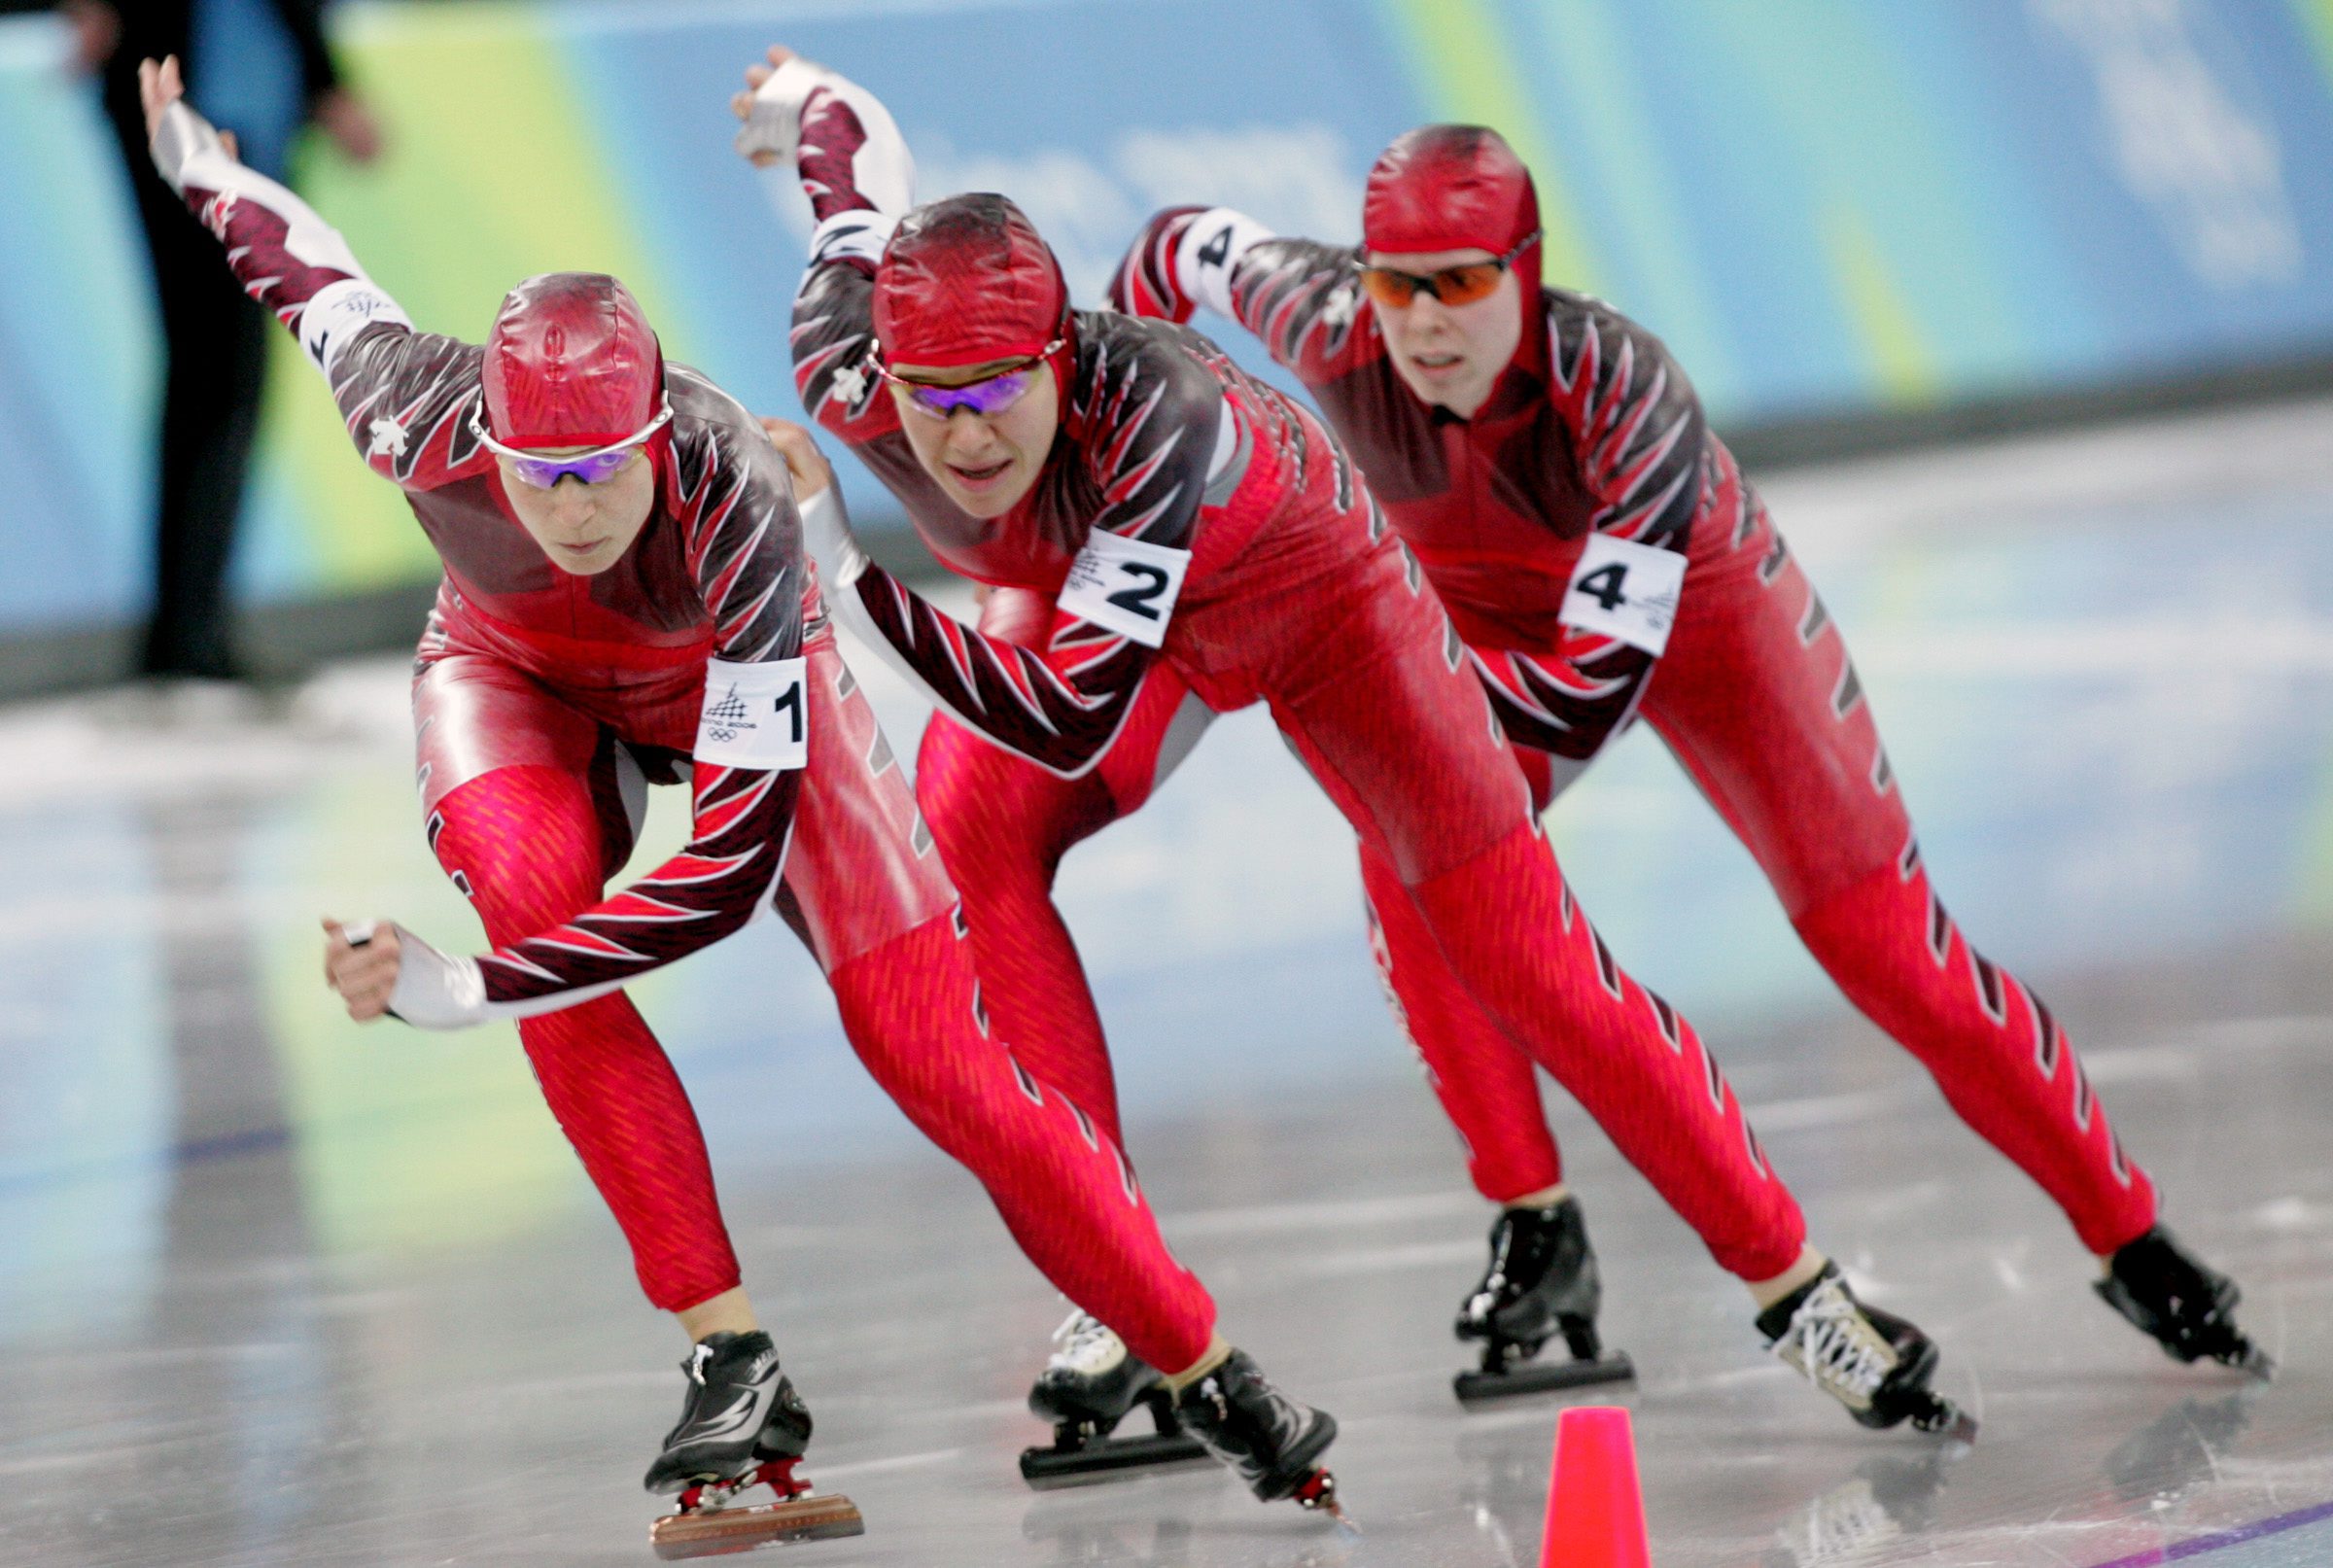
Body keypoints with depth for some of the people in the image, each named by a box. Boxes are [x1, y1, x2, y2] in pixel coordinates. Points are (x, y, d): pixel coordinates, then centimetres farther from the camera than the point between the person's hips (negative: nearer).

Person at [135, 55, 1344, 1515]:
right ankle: (732, 1360, -25)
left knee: (934, 1057, -10)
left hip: (733, 678, -2)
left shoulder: (733, 497, -42)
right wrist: (195, 158, 11)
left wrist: (457, 991, -50)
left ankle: (1211, 1373, 9)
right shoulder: (425, 420, -36)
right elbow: (309, 265, -11)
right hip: (517, 679, 2)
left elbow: (737, 860, -43)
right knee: (538, 896, -33)